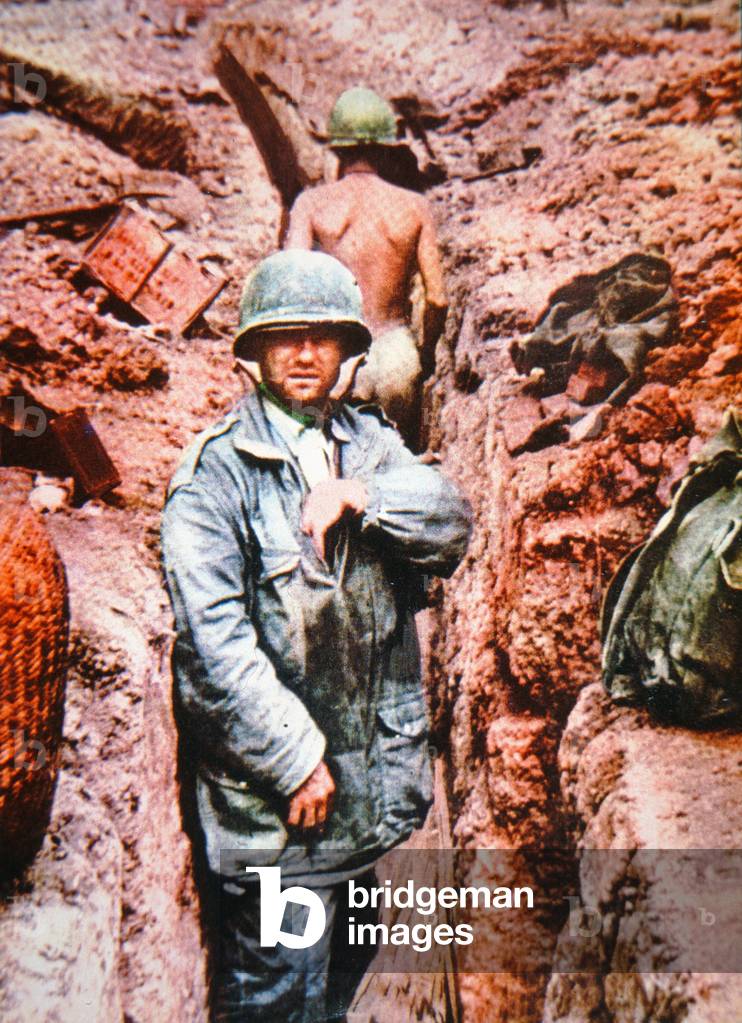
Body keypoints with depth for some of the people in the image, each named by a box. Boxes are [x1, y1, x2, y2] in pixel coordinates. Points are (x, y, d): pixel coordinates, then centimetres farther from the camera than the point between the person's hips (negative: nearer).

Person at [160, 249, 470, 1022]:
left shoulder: (372, 443, 8)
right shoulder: (217, 468, -12)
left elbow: (451, 525, -5)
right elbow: (212, 638, -17)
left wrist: (357, 494, -22)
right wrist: (295, 758, -17)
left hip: (369, 775, 6)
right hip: (272, 787, -6)